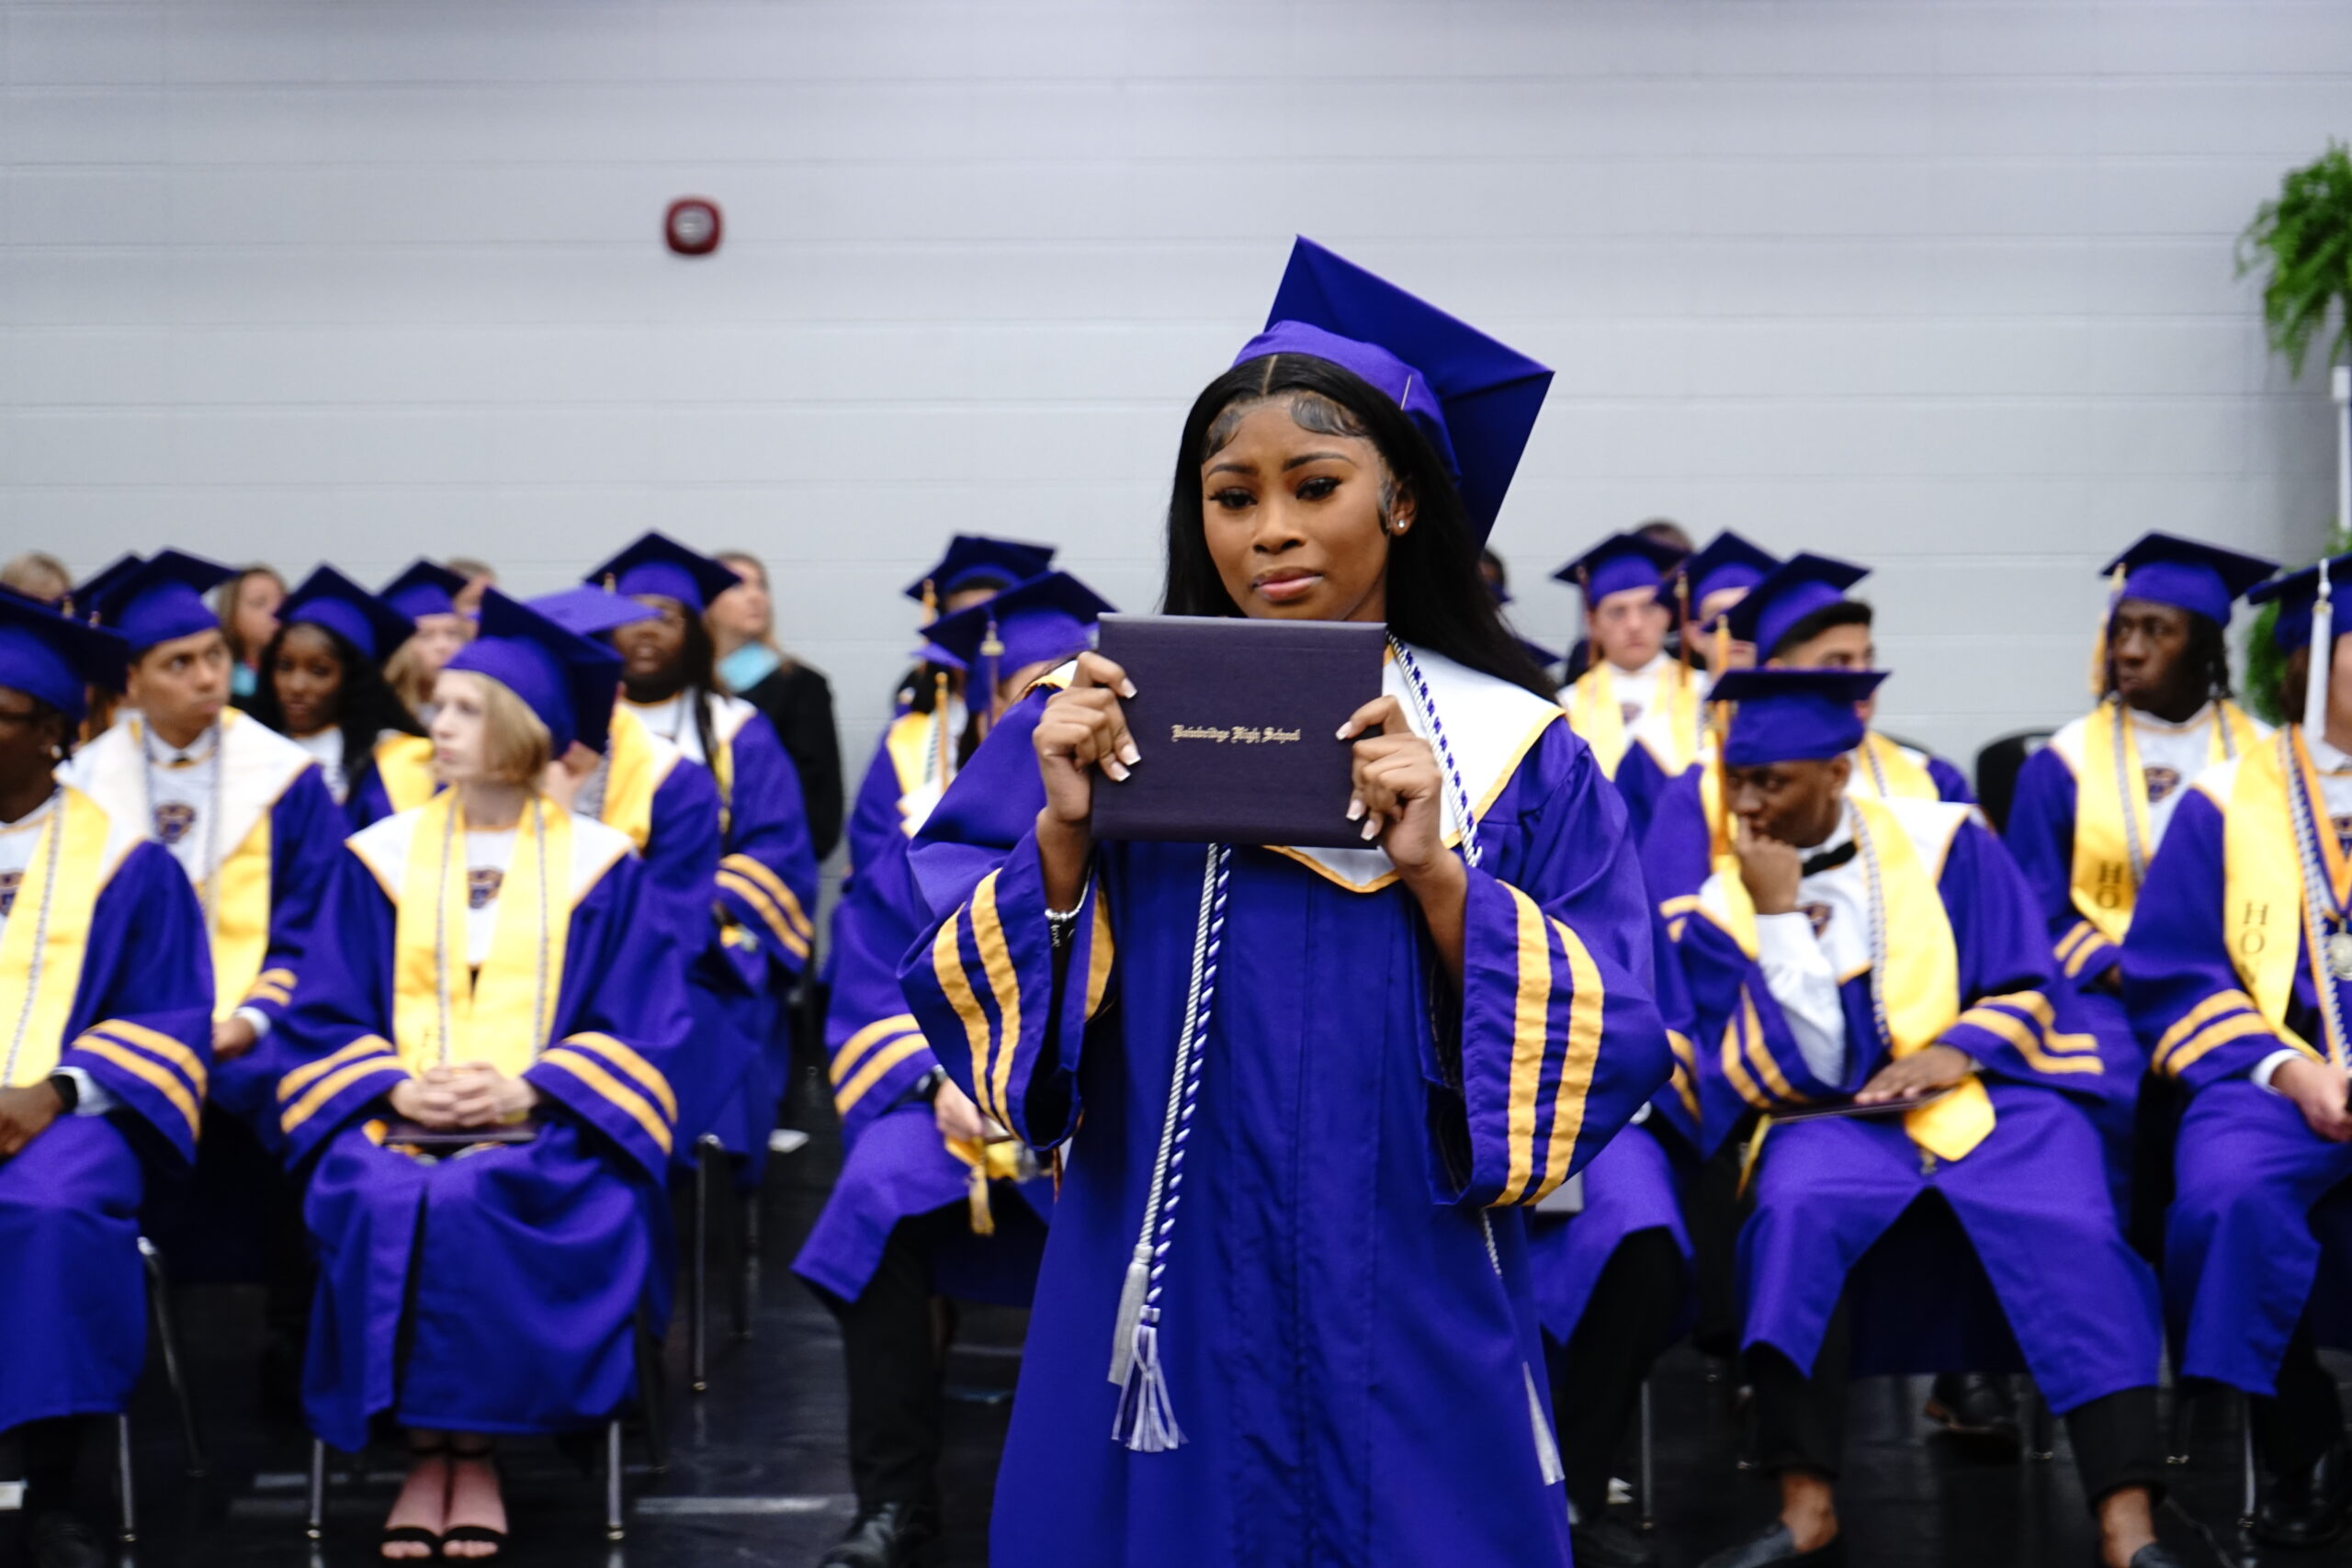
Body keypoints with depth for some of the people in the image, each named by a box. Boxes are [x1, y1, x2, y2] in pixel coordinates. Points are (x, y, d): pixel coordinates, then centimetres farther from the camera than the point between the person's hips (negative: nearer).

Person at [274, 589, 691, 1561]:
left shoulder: (599, 868, 6)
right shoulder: (382, 858, 12)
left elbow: (642, 1028, 2)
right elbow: (326, 1017, 10)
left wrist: (526, 1091, -13)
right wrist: (397, 1087, -10)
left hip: (542, 1127, -2)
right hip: (399, 1118, 2)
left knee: (470, 1201, -34)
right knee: (380, 1201, -32)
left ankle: (474, 1448, -18)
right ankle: (424, 1450, -19)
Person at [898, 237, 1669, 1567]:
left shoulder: (1518, 750, 2)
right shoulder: (1105, 719, 3)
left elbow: (1608, 1058, -6)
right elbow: (967, 1006, -3)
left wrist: (1437, 875, -18)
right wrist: (1066, 832, -18)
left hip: (1415, 1322, 0)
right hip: (1174, 1313, 0)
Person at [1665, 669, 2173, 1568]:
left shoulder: (1945, 844, 3)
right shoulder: (1714, 914, 3)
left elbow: (2024, 995, 3)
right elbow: (1785, 1074, -7)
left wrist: (1957, 1052, -17)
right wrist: (1777, 916, -13)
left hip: (1990, 1096, 0)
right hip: (1838, 1121, 0)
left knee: (2069, 1233, -31)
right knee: (1799, 1210, -35)